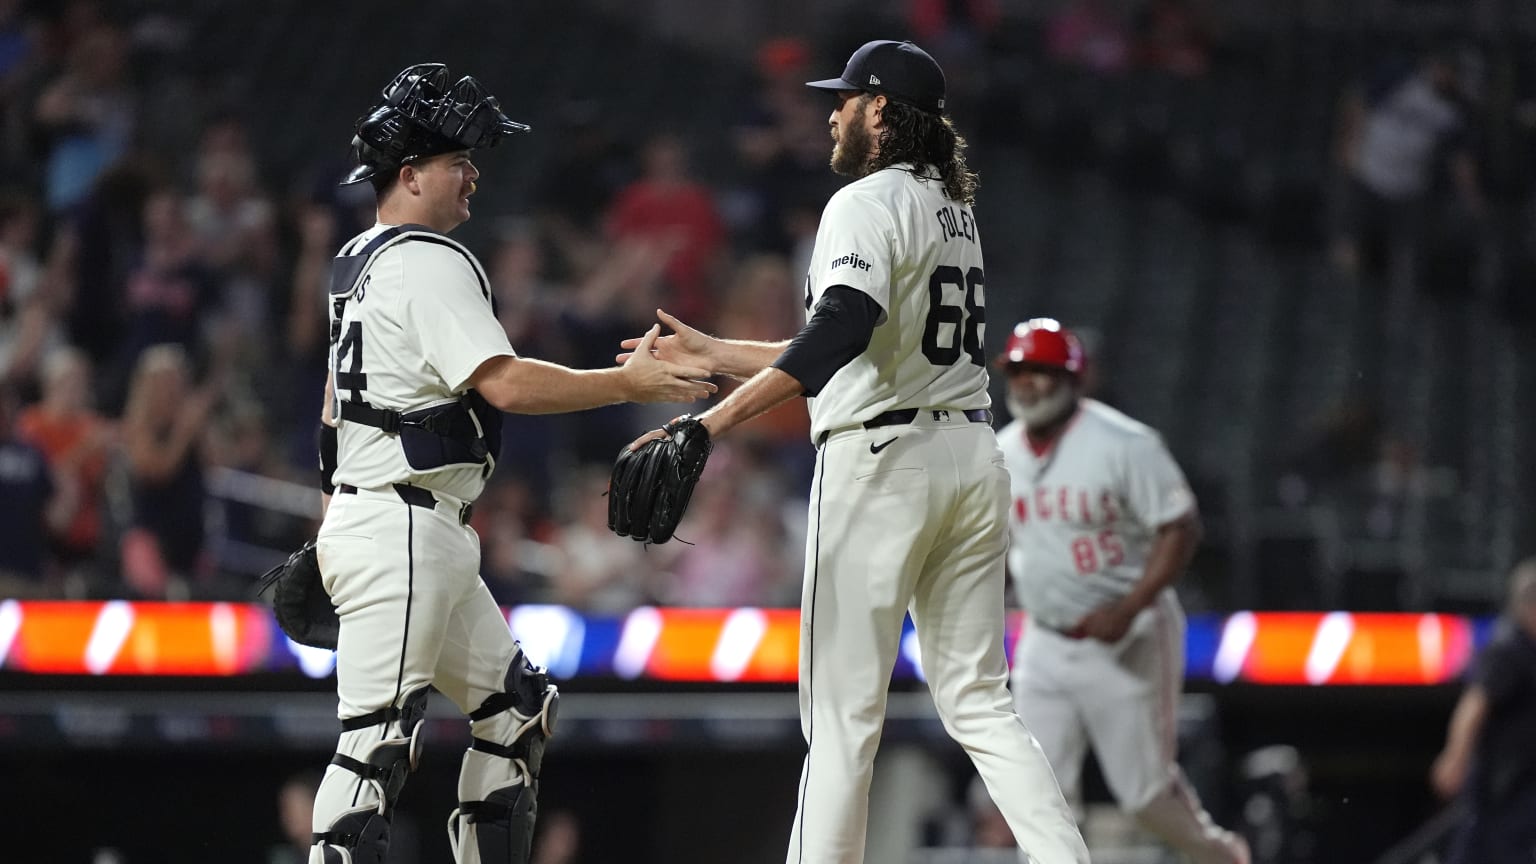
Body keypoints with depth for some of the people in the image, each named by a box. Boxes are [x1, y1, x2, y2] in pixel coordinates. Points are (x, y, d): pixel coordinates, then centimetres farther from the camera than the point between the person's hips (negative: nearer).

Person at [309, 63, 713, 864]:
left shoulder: (355, 261, 18)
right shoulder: (428, 261, -13)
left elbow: (334, 401, 23)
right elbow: (502, 383, -22)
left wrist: (327, 529, 27)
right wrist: (629, 383, -19)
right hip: (402, 530, -11)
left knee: (516, 707, 15)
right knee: (378, 738, -14)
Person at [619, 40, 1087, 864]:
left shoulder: (868, 203, -10)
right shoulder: (951, 208, 18)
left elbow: (840, 331, -28)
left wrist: (716, 419, -34)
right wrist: (708, 353, 28)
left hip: (881, 463, -8)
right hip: (971, 456, 8)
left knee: (843, 710, -3)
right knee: (976, 701, 7)